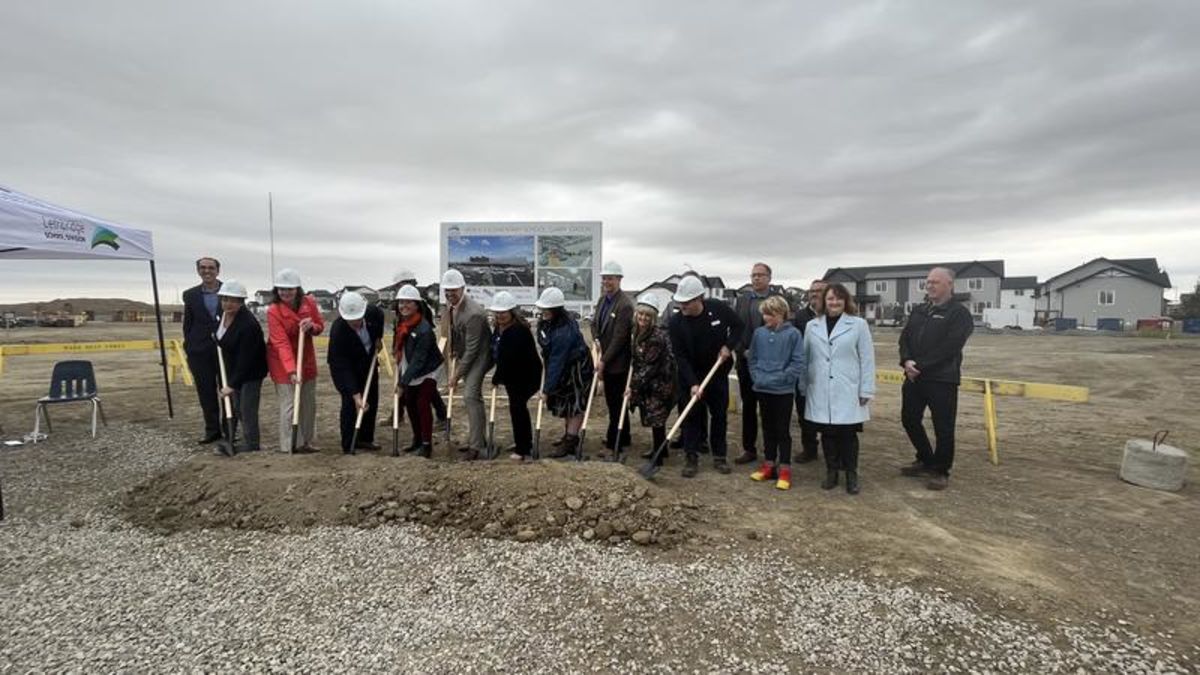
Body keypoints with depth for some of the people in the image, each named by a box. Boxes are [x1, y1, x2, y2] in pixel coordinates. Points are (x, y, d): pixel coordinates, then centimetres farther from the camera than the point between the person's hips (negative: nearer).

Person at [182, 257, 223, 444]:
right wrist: (189, 348, 3)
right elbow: (187, 324, 10)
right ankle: (212, 429, 17)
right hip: (200, 352, 2)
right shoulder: (190, 295, 7)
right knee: (206, 392, 7)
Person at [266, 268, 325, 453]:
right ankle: (291, 445, 9)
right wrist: (291, 370, -35)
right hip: (282, 362, -5)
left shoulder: (309, 303, -8)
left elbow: (320, 326, 5)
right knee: (289, 403, -3)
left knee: (309, 403, 11)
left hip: (307, 359, 5)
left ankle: (307, 441, 25)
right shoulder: (273, 311, -19)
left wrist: (311, 326, -20)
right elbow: (281, 343, -26)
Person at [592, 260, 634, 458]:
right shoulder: (602, 300, 8)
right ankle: (622, 438, 31)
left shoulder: (625, 305, -18)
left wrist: (604, 361, -17)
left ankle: (614, 443, 11)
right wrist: (597, 340, 2)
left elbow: (619, 338, -20)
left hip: (618, 363, -8)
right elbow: (595, 323, 21)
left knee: (616, 403, 0)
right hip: (606, 361, 8)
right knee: (612, 402, 17)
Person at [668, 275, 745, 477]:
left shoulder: (719, 309, -15)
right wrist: (692, 383, -27)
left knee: (719, 415, 10)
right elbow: (680, 356, -18)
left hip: (718, 372, 2)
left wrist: (729, 346, -12)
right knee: (692, 416, 2)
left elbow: (739, 325, 4)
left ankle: (719, 456, 24)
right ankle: (691, 458, 12)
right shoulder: (676, 322, -18)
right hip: (691, 376, -1)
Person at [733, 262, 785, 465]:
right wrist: (742, 350, -6)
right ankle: (749, 449, 19)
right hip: (746, 360, 4)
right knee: (748, 405, 9)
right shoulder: (742, 299, 10)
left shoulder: (779, 298, -3)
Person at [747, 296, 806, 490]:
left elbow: (798, 363, -10)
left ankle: (785, 470, 13)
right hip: (763, 389, 4)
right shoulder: (759, 333, 2)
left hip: (784, 391, -4)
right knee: (768, 428, 15)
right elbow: (752, 358, 10)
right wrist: (757, 376, -3)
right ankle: (769, 465, 27)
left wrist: (779, 378, -15)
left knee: (783, 430, 4)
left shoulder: (793, 333, -10)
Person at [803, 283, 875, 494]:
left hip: (848, 392, -2)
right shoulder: (812, 326, 7)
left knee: (848, 434, 4)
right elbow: (806, 358, 9)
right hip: (820, 392, 2)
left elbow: (867, 360, -1)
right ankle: (831, 472, 23)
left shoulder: (858, 325, 0)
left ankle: (851, 475, 19)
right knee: (827, 433, 9)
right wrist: (803, 387, 7)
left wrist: (866, 390, -4)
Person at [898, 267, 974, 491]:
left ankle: (941, 471, 19)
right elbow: (904, 337, 7)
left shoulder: (959, 313, -6)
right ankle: (926, 461, 33)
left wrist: (920, 366, -17)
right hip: (914, 377, 7)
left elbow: (948, 347, -16)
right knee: (910, 419, 15)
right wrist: (906, 361, -12)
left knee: (943, 428, 2)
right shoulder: (918, 310, 14)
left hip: (942, 379, -6)